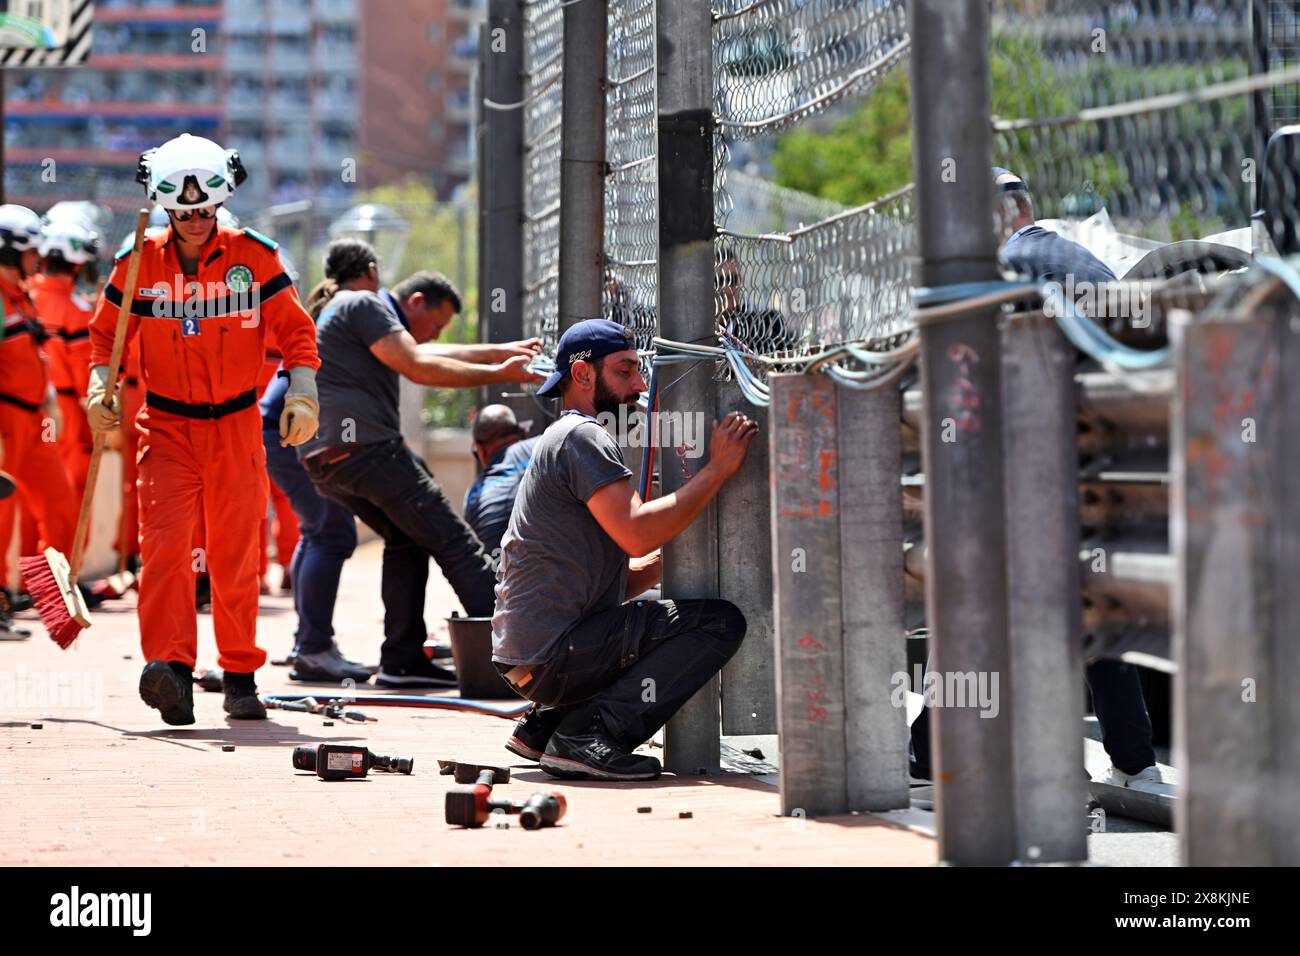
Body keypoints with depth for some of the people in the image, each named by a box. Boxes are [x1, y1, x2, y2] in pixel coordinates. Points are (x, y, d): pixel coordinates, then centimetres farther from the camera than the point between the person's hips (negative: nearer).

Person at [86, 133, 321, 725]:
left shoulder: (254, 256, -3)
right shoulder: (139, 263, -1)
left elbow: (295, 328, 1)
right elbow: (107, 332, 8)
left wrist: (301, 393, -12)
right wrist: (99, 385, -9)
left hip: (236, 426, 0)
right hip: (165, 426, 0)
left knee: (236, 555, 5)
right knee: (164, 543, -17)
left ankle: (240, 675, 18)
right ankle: (171, 667, -22)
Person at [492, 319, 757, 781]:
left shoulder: (560, 441, 26)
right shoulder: (582, 436, -6)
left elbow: (617, 583, 25)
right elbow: (636, 533, -21)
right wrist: (718, 469, -15)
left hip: (524, 657, 10)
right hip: (552, 654, -10)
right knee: (721, 621, -13)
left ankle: (543, 726, 14)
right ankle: (591, 735, -18)